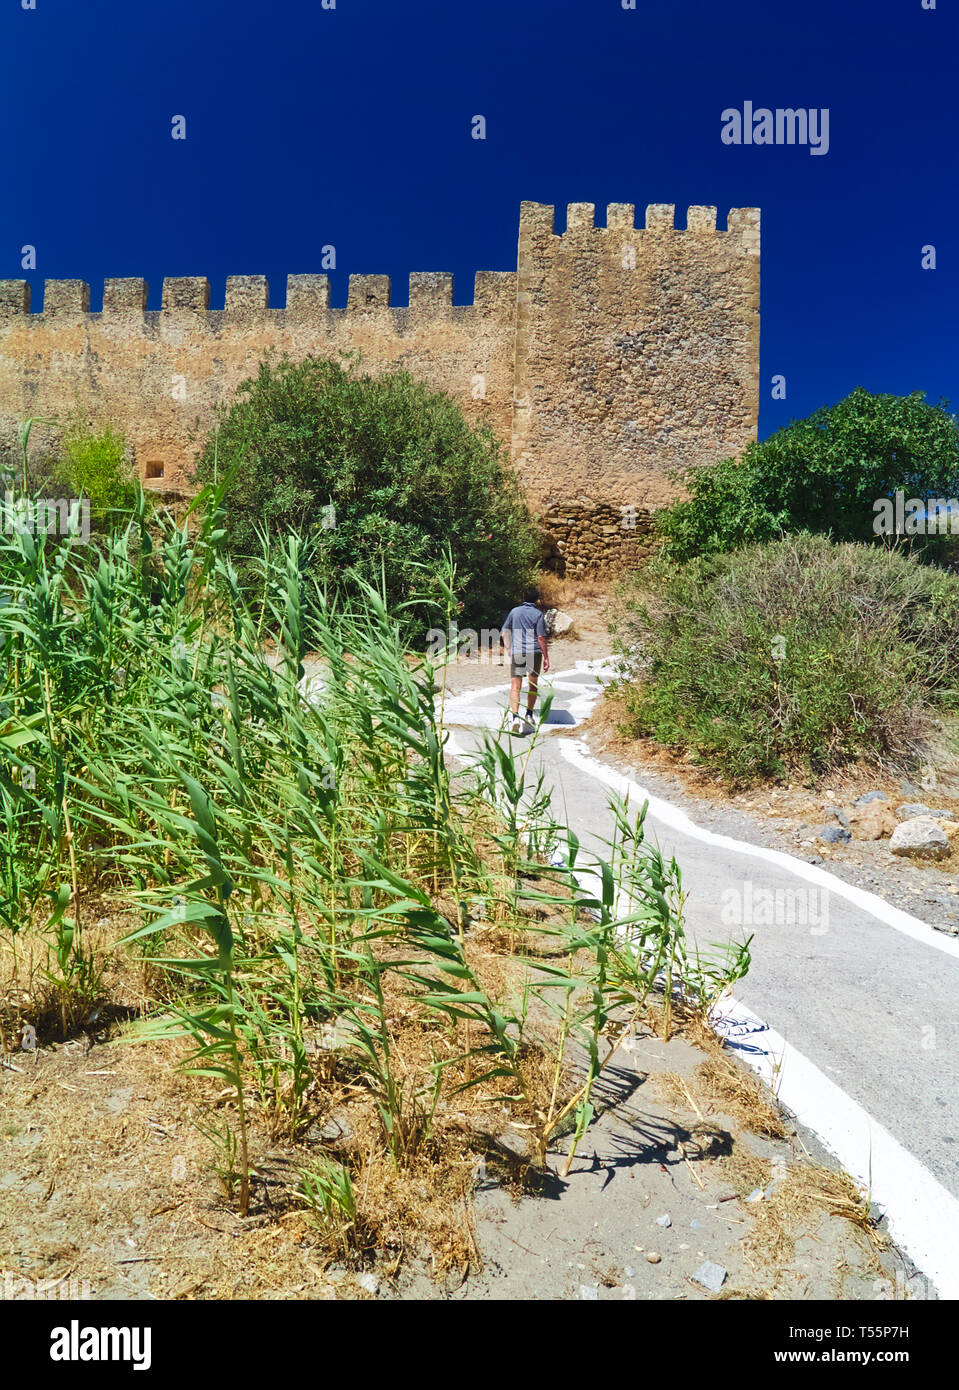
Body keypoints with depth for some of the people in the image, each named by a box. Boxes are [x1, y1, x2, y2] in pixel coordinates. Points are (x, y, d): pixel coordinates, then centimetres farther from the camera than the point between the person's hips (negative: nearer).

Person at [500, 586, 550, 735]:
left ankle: (515, 717, -20)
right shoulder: (538, 614, -2)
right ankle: (529, 715, 21)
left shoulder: (514, 611, 7)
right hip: (534, 652, -1)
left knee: (515, 686, -2)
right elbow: (541, 638, -7)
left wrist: (508, 650, 23)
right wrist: (546, 658, -2)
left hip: (516, 652, 1)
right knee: (533, 684, 19)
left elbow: (505, 633, 11)